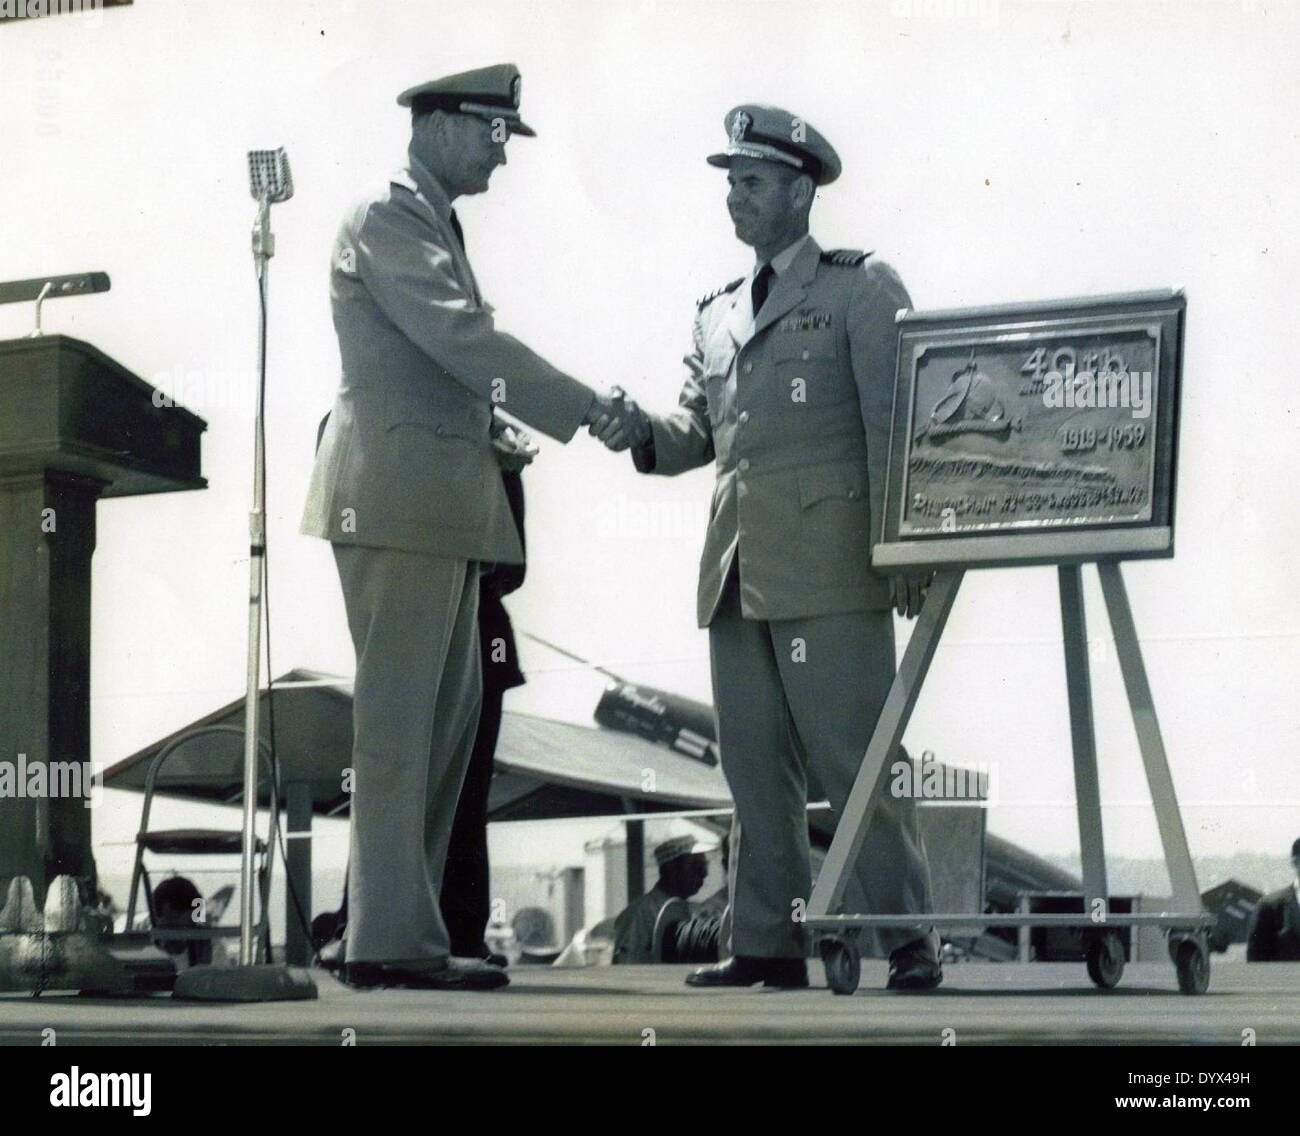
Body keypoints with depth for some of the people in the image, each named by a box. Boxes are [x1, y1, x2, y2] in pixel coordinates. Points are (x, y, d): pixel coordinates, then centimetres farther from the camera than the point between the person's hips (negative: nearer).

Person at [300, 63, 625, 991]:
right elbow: (464, 338, -17)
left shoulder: (435, 222, 22)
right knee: (399, 716, -8)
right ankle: (390, 940, -6)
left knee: (450, 711, 10)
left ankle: (404, 925, 15)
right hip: (400, 489, -10)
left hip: (443, 499, 10)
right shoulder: (387, 216, -8)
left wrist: (493, 433, 12)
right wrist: (587, 409, -14)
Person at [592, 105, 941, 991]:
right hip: (739, 567, 6)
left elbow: (894, 425, -3)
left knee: (852, 753, -8)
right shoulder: (718, 313, 22)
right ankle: (769, 943, 13)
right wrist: (644, 433, -2)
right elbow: (700, 430, 20)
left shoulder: (862, 288, 4)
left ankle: (907, 938, -2)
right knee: (755, 765, 7)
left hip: (830, 563, -6)